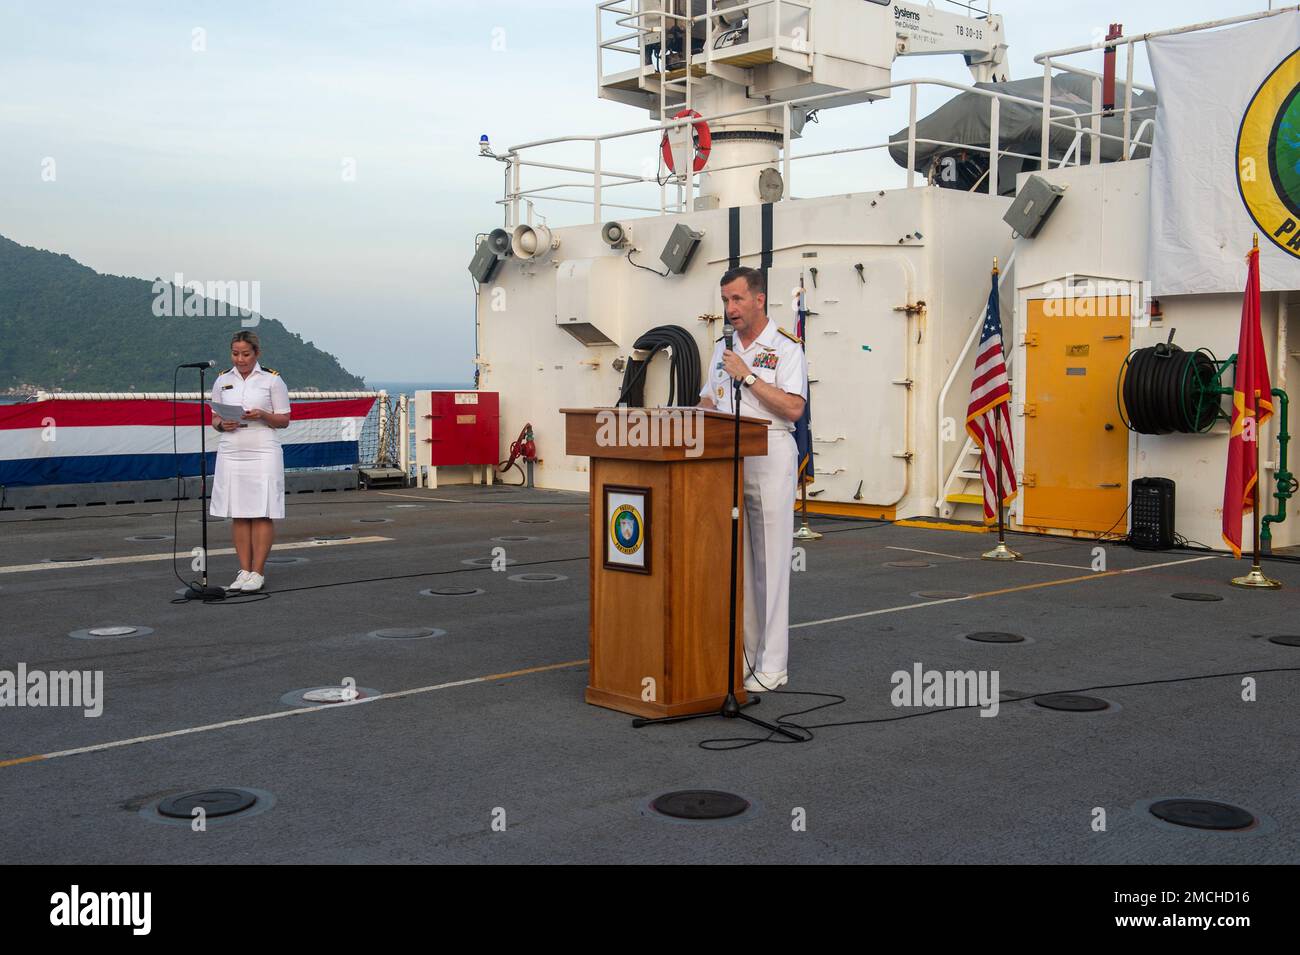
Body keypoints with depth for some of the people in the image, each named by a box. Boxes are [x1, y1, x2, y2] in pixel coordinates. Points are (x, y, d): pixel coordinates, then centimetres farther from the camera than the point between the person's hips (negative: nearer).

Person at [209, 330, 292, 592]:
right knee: (238, 515, 3)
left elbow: (284, 420, 2)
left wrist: (263, 416, -16)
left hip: (263, 453, -3)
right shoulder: (222, 381, 11)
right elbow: (214, 417, 15)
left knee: (262, 514, -5)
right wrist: (222, 424, -7)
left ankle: (257, 572, 0)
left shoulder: (272, 379, 2)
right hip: (231, 453, 3)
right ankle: (244, 571, 9)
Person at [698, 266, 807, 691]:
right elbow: (707, 403, 21)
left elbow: (793, 407, -16)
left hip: (769, 460, -6)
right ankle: (740, 655, 18)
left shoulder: (786, 348, -4)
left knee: (770, 561, -3)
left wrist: (748, 376, -16)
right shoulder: (722, 348, 16)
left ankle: (771, 665, 1)